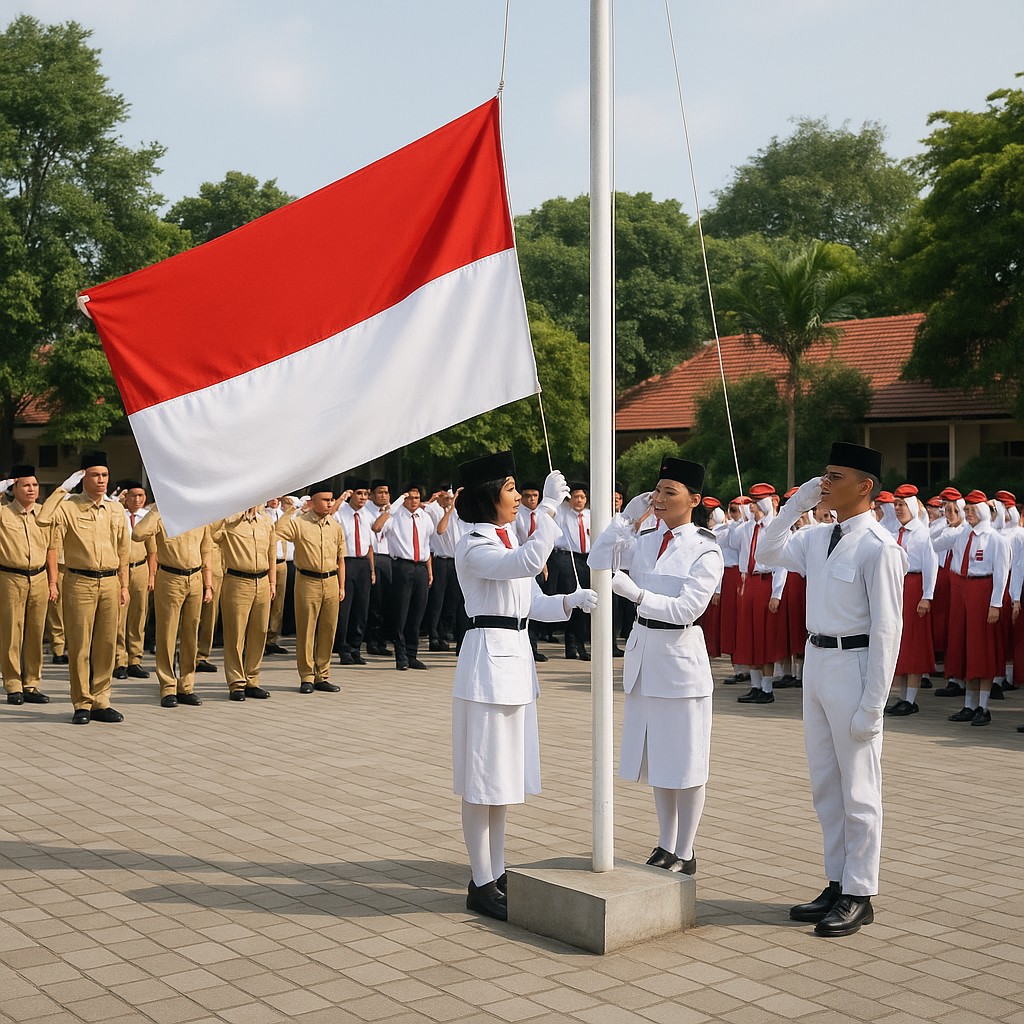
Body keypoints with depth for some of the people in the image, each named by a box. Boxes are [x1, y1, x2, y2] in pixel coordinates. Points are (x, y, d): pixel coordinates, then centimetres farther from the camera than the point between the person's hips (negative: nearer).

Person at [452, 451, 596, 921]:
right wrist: (549, 506, -30)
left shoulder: (508, 539, 14)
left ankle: (496, 875, 23)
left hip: (516, 659, 9)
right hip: (487, 660, -9)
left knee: (504, 777, 14)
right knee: (483, 780, -2)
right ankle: (481, 885, 7)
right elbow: (529, 562, -31)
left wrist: (571, 600, -5)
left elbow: (533, 603, 12)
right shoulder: (473, 548, -13)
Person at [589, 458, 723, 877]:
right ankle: (665, 845, 27)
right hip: (642, 650, 6)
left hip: (680, 653, -6)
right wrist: (628, 517, -7)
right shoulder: (645, 538, 6)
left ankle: (685, 853, 16)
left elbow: (687, 607, -18)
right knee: (655, 756, 14)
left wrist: (636, 593, -23)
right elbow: (599, 562, -4)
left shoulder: (705, 550, -10)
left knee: (685, 761, 4)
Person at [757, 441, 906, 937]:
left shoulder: (879, 546, -16)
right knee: (825, 785, 16)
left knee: (858, 790, 4)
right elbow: (768, 552, 17)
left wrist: (872, 705, -18)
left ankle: (858, 895, 17)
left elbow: (887, 628, -17)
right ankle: (837, 883, 29)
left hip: (853, 665, -8)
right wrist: (797, 503, 5)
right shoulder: (818, 538, 7)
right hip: (816, 660, 8)